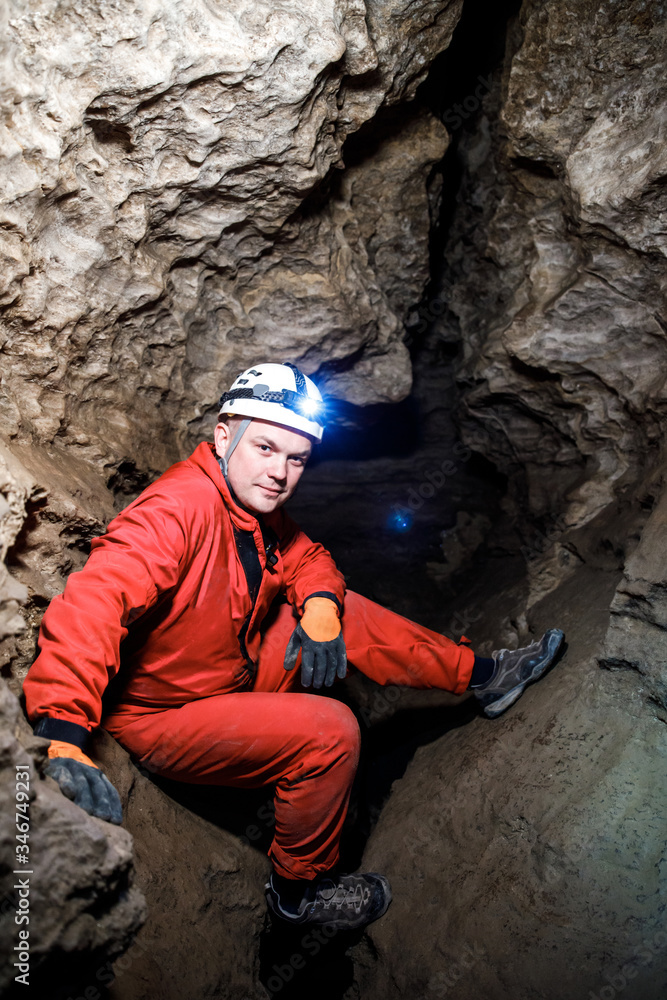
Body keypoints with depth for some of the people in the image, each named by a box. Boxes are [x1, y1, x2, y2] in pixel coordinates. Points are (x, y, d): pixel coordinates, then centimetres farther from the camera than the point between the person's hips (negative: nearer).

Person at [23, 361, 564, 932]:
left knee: (347, 612, 5)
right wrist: (63, 740, -51)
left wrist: (321, 607, -13)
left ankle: (480, 676, 18)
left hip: (239, 668, 9)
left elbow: (307, 558, 10)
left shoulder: (258, 507, -3)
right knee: (331, 730, -23)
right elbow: (91, 606, -41)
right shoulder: (178, 509, -30)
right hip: (165, 717, -8)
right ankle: (300, 890, 3)